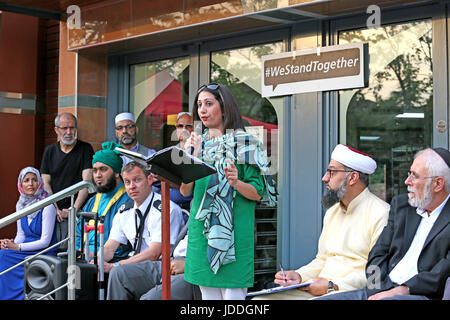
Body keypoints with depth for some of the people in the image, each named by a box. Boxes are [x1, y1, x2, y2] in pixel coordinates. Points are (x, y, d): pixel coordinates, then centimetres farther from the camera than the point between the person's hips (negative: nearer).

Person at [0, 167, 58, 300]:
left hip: (44, 254, -6)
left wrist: (17, 247, -19)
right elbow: (21, 234, 14)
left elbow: (45, 241, -15)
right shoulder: (21, 205, 8)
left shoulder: (47, 206, -13)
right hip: (28, 249, 6)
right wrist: (12, 243, -8)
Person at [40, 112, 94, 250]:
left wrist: (74, 209, -14)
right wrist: (55, 209, -3)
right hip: (54, 212, 4)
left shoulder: (85, 149, 1)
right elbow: (46, 183, 10)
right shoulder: (49, 151, 13)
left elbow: (87, 181, -7)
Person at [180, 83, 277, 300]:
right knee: (208, 293, 9)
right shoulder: (199, 144, 13)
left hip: (233, 231, -5)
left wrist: (236, 183, -25)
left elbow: (257, 193, -5)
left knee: (232, 293, -5)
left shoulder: (244, 144, -2)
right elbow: (185, 191, 7)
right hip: (201, 230, 5)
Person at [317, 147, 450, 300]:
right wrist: (377, 292, -4)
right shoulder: (400, 204, 17)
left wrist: (402, 290, -16)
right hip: (382, 290, 7)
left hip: (422, 294, -7)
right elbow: (378, 253, 13)